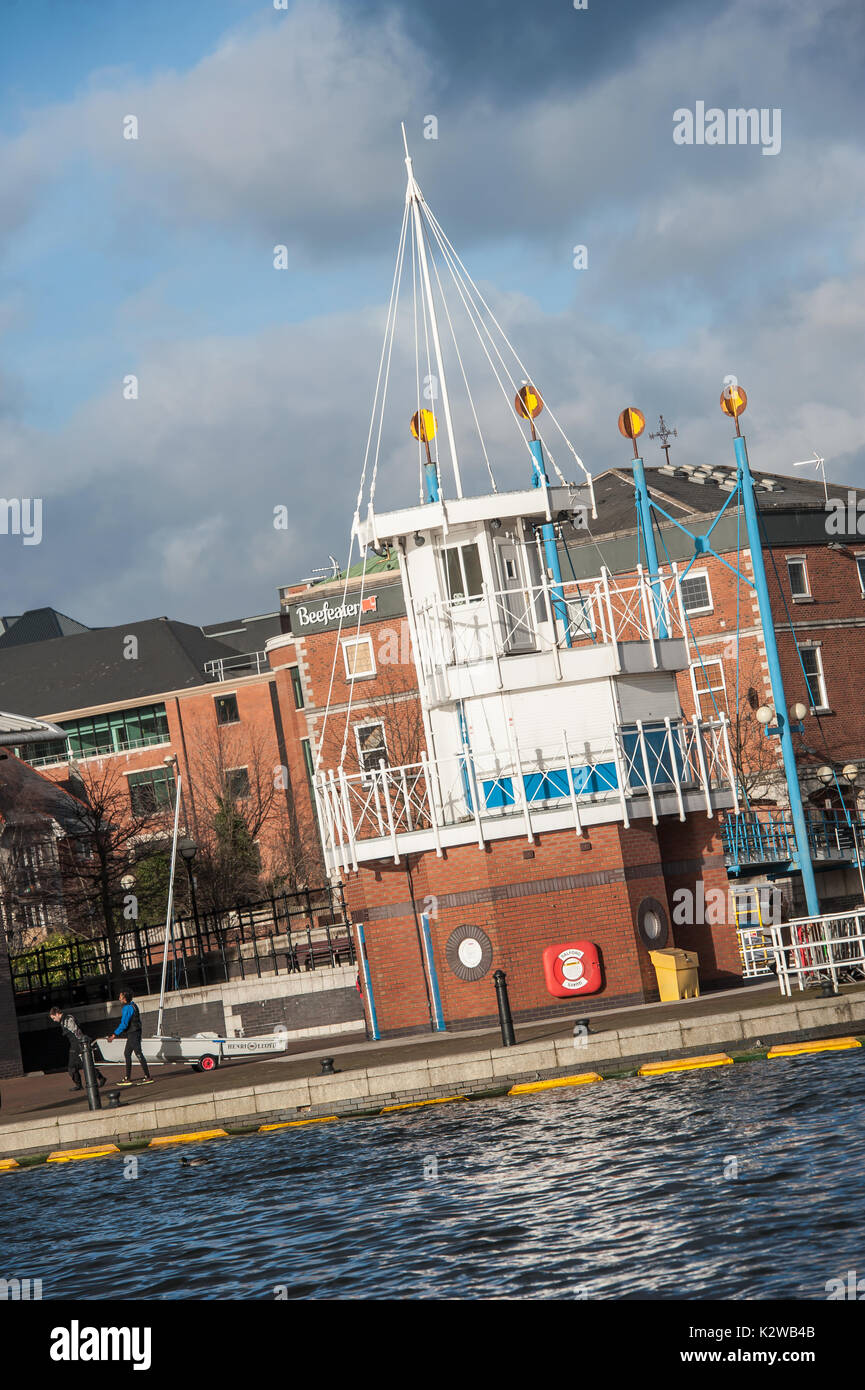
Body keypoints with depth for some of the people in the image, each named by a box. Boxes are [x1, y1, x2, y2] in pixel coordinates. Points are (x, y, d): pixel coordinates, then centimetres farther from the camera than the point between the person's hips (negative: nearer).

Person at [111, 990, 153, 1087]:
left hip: (133, 1034, -10)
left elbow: (124, 1024, -23)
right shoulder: (133, 1005, 13)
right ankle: (128, 1079, 17)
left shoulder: (128, 1008, -18)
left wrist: (115, 1034, -17)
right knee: (127, 1054, 14)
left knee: (139, 1054, -7)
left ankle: (148, 1077, -4)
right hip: (132, 1034, 10)